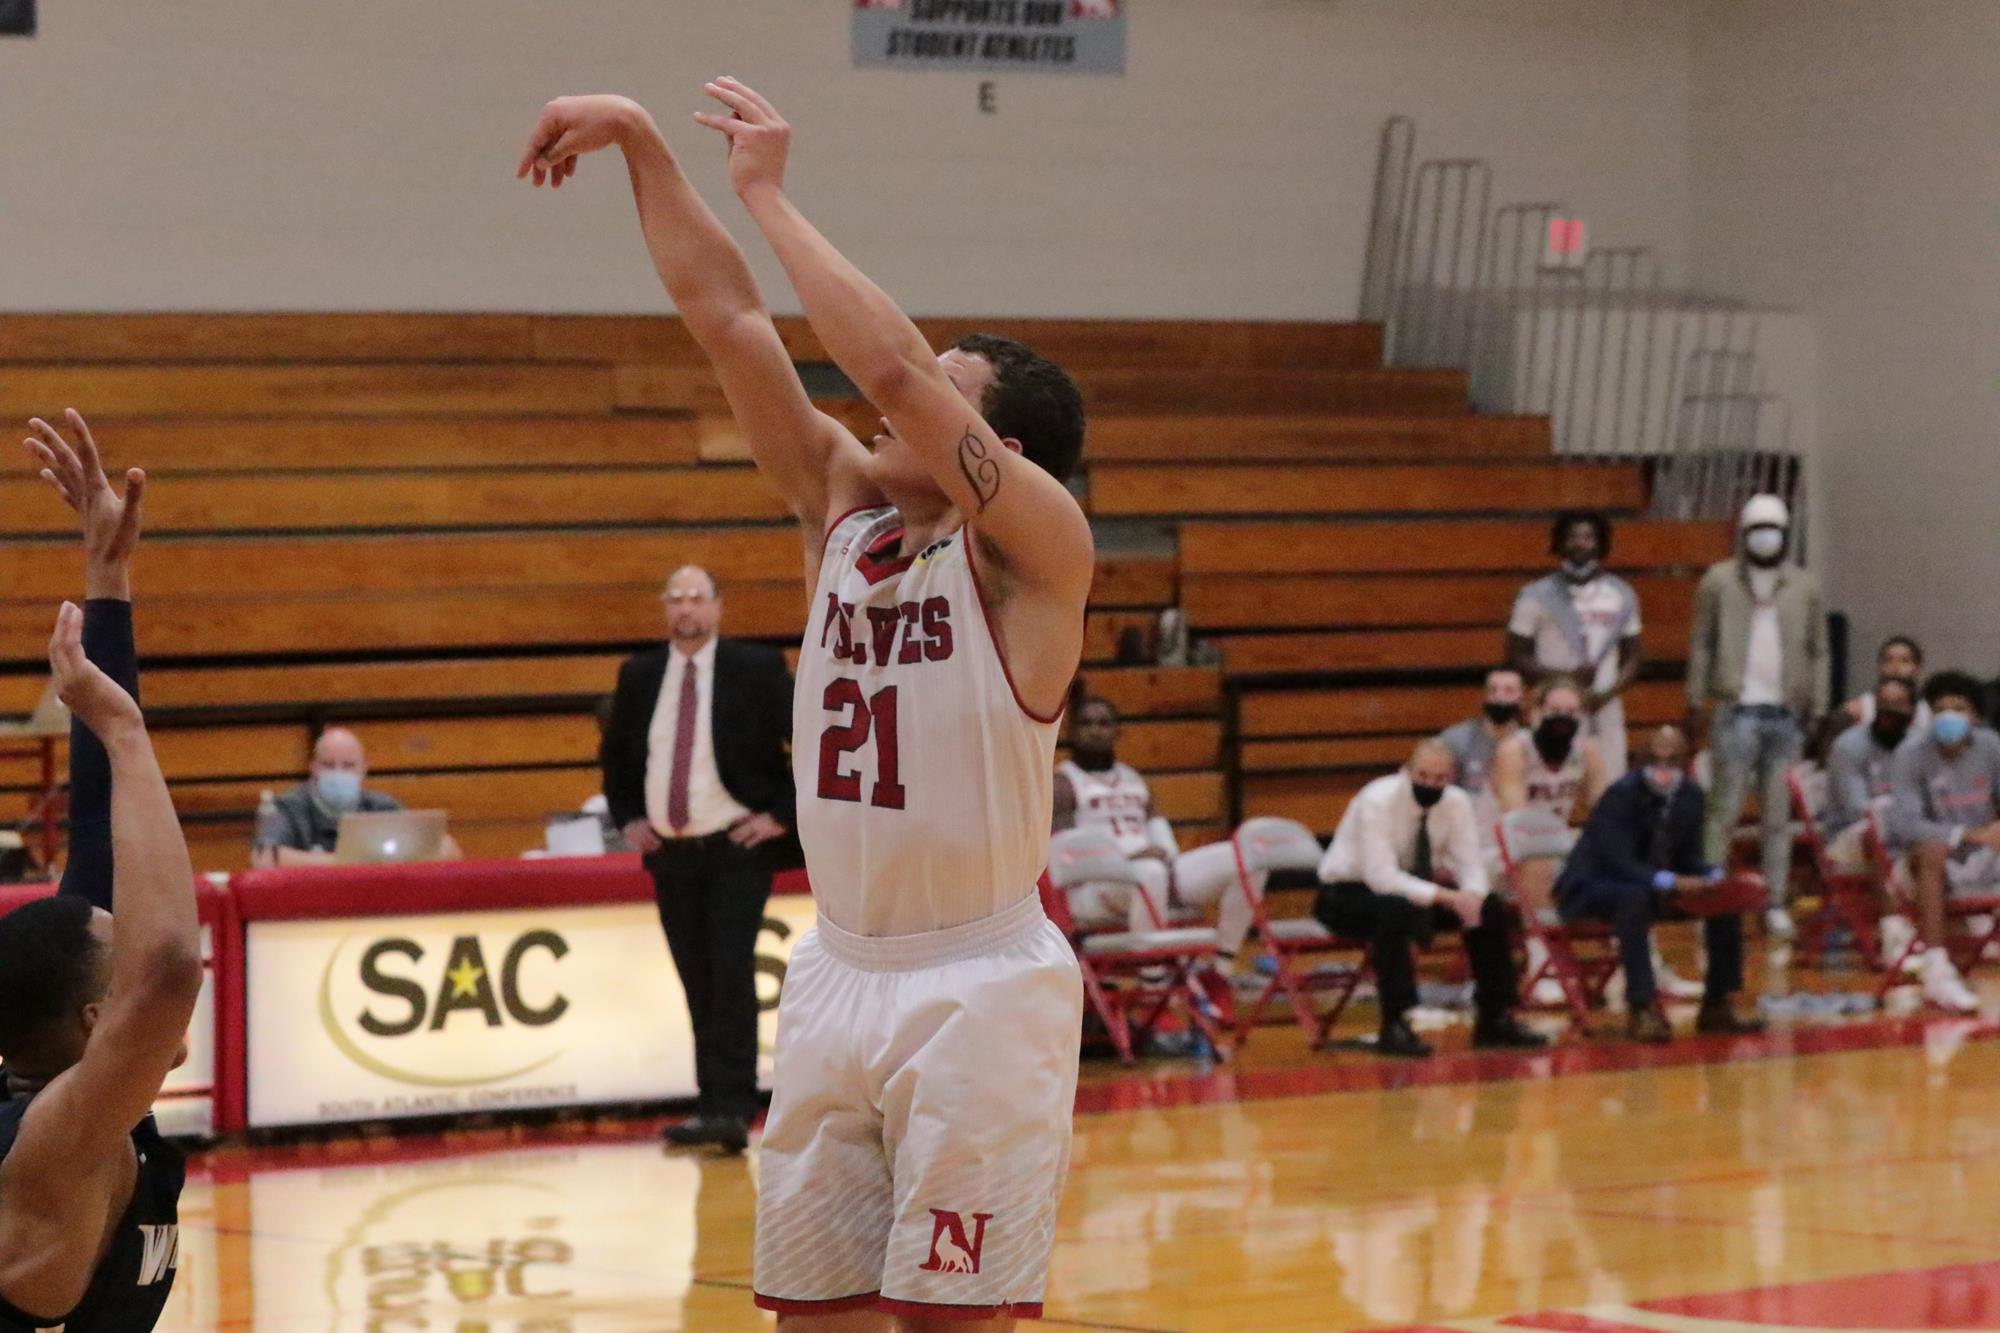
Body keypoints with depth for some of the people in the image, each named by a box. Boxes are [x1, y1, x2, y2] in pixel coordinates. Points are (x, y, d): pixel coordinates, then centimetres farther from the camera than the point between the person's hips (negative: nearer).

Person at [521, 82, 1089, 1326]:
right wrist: (641, 143, -2)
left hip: (978, 986, -7)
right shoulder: (844, 511, 8)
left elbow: (891, 366, -23)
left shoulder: (1035, 549, -10)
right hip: (838, 976, 7)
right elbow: (728, 317, 5)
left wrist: (768, 193, -16)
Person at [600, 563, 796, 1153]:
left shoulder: (758, 668, -4)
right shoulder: (639, 676, 7)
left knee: (730, 974, -14)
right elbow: (614, 754, 23)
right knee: (698, 985, 5)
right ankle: (713, 1108, 10)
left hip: (739, 849, -4)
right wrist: (627, 818, 10)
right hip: (669, 854, 4)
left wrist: (783, 815, -8)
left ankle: (730, 1110, -15)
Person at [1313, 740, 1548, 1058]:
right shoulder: (1377, 801, -27)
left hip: (1412, 891, 6)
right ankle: (1395, 1027, -33)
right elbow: (1381, 877, -34)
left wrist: (1472, 896, -31)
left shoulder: (1456, 802, -9)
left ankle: (1495, 1019, -1)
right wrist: (1444, 896, -42)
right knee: (1395, 910, -39)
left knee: (1490, 909, -12)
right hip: (1348, 893, -6)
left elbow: (1470, 864, -7)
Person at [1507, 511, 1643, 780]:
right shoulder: (1537, 597, -2)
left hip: (1605, 715, 3)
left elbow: (1633, 657, 12)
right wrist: (1565, 677, -14)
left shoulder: (1621, 595, 9)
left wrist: (1607, 694, -6)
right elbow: (1517, 657, 0)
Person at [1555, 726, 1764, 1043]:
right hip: (1592, 889, -7)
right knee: (1635, 898, -40)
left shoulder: (1690, 795, -1)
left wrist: (1712, 875, -18)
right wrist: (1669, 881, -43)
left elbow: (1689, 856, 5)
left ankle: (1716, 1006, 0)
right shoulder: (1621, 794, -22)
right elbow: (1619, 862, -29)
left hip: (1659, 884, 7)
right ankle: (1643, 1010, -41)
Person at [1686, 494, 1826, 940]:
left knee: (1779, 815, 4)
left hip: (1786, 714, 2)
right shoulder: (1719, 581, 4)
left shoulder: (1805, 586, 10)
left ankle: (1776, 904, 7)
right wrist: (1697, 703, -1)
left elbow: (1817, 651, 10)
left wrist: (1817, 711, 4)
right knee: (1725, 808, -4)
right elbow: (1701, 644, 4)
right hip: (1736, 709, -2)